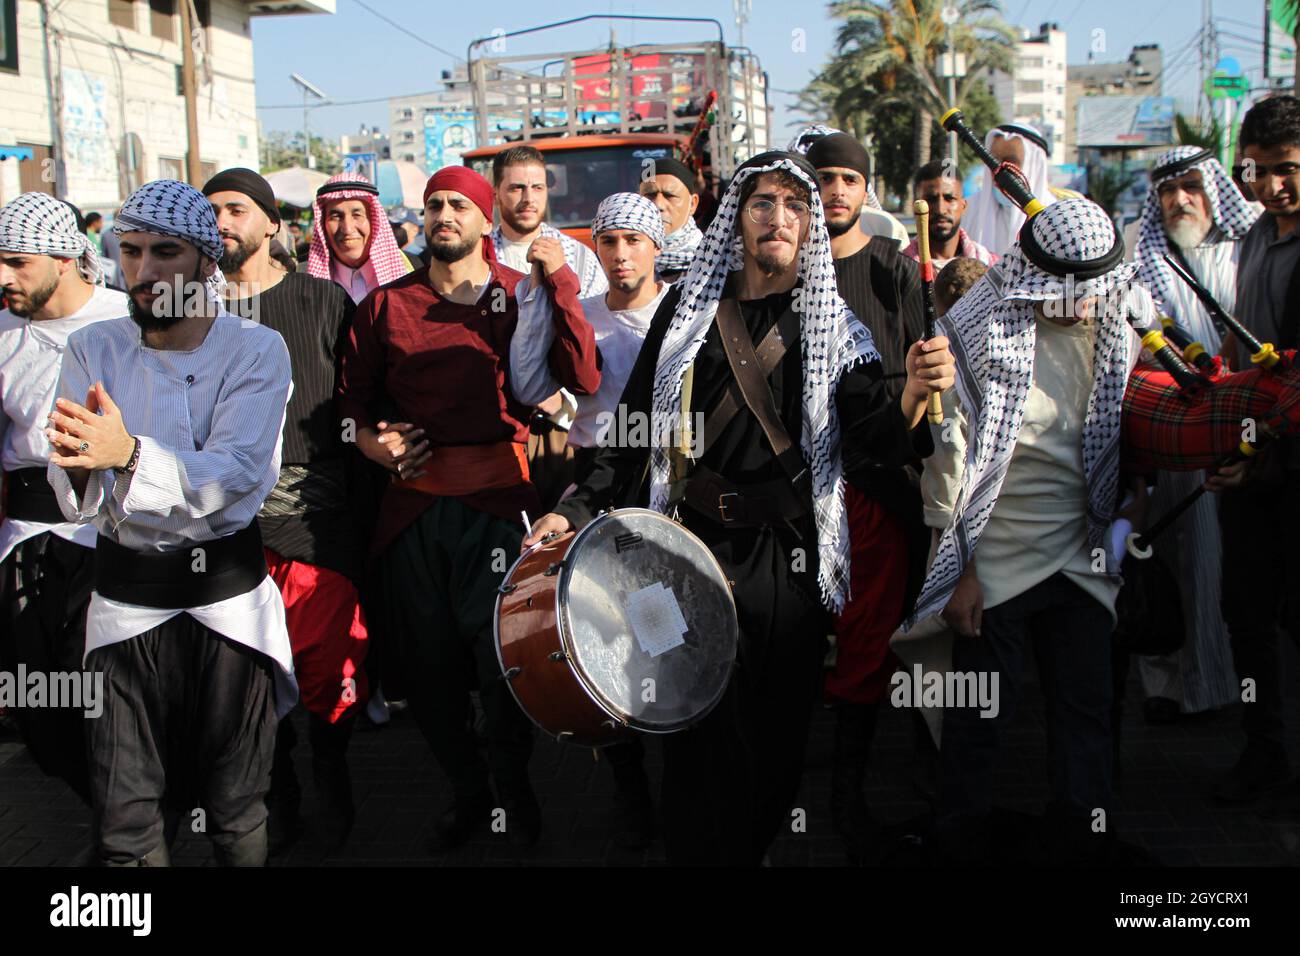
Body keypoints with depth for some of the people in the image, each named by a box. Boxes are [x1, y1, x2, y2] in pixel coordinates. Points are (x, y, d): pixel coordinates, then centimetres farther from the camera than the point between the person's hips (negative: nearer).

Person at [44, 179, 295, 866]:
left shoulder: (256, 350, -4)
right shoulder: (92, 351, 2)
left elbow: (232, 476, -19)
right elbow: (78, 502, -7)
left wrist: (129, 453, -35)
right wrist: (80, 464, -31)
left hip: (227, 596, -2)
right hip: (126, 599, 2)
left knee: (238, 818, 9)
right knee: (124, 831, 6)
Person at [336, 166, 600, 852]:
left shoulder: (523, 294, 4)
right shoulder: (387, 305, 11)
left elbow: (583, 382, -9)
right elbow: (352, 398, 18)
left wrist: (560, 284, -12)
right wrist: (372, 440, -2)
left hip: (497, 499, -2)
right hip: (414, 502, 3)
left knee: (503, 657, -5)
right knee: (428, 665, 8)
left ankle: (514, 791, 22)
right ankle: (467, 792, 31)